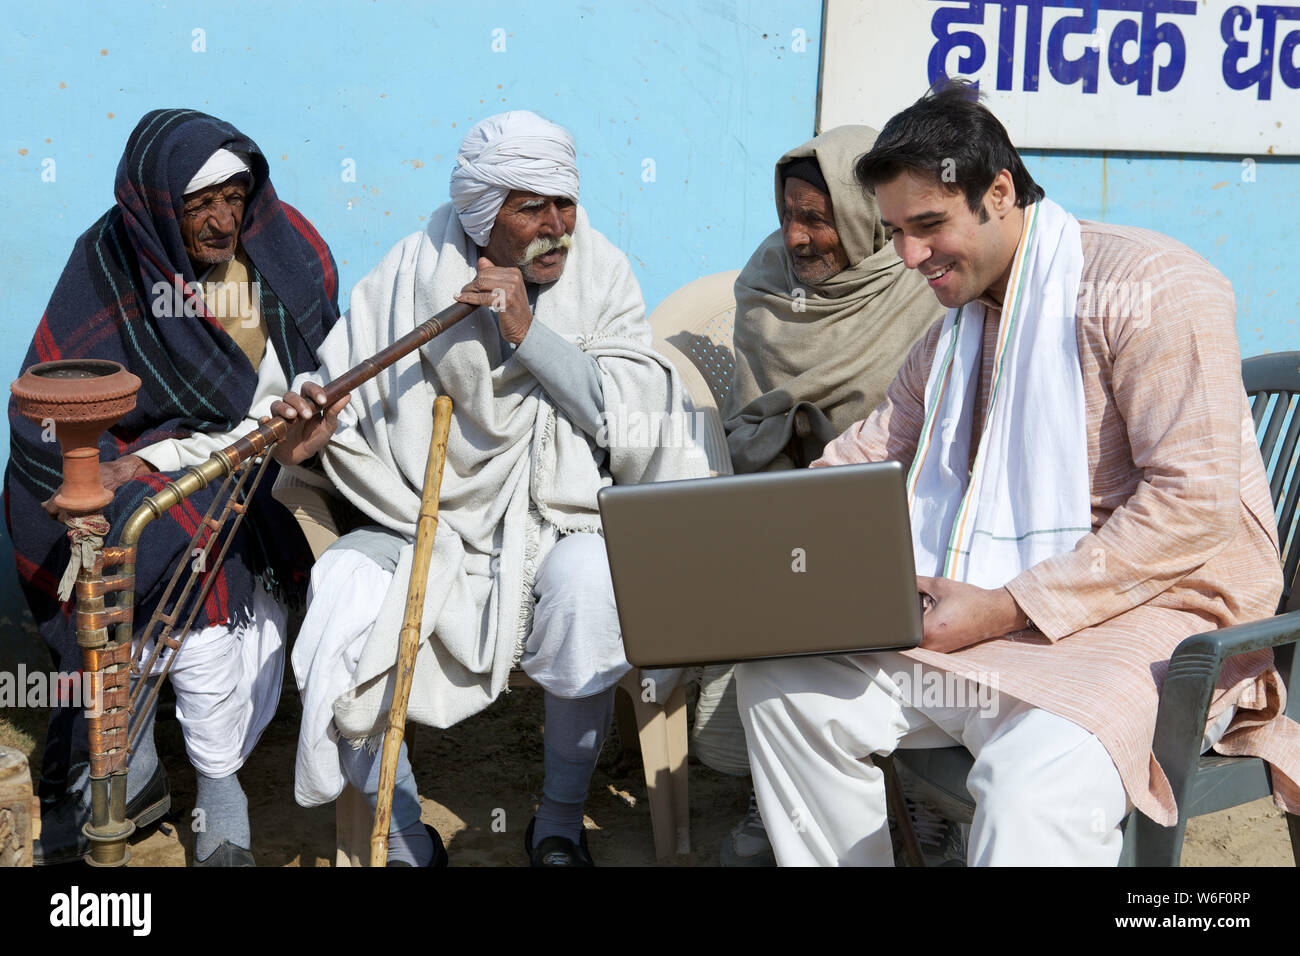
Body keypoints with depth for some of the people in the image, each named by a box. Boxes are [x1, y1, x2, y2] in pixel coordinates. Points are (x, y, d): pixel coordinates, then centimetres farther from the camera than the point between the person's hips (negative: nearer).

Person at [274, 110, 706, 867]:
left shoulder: (602, 274, -1)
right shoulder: (414, 274, -2)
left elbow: (636, 413, -12)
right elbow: (339, 396, 1)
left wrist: (529, 331, -20)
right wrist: (308, 435, -23)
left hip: (556, 520, -1)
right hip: (423, 523, 1)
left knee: (586, 584, -32)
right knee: (344, 590, -23)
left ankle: (562, 820, -5)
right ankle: (405, 837, 0)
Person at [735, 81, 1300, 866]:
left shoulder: (1150, 288, -11)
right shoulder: (960, 317, 17)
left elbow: (1195, 502, -19)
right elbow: (872, 448, 23)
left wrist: (1007, 608, -22)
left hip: (1149, 611, -8)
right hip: (984, 615, 8)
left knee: (1038, 786, -38)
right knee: (779, 682, -5)